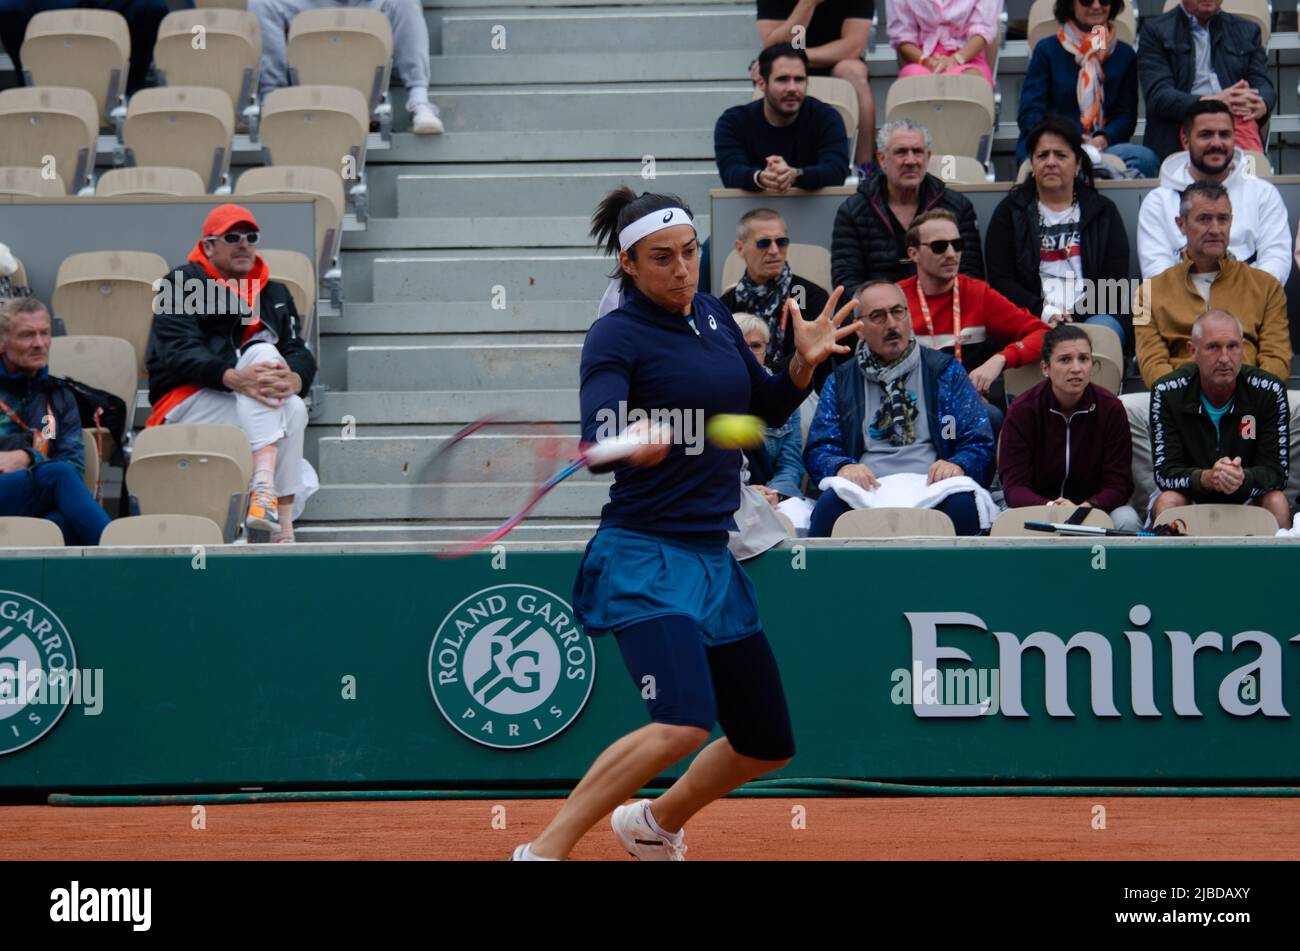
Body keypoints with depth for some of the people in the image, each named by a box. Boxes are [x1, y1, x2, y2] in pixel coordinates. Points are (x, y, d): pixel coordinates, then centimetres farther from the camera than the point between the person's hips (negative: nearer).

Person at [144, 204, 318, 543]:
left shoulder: (275, 294, 22)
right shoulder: (183, 284, 5)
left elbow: (300, 354, 7)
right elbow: (179, 352, -12)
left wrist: (293, 380, -21)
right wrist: (236, 379, -32)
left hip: (249, 412, 5)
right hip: (185, 405, -5)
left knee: (294, 409, -30)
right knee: (261, 352, -28)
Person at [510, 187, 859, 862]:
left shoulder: (713, 314, 10)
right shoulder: (617, 337, -11)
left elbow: (767, 408, 20)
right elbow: (598, 432, -28)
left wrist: (804, 363, 1)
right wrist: (625, 445, -50)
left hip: (714, 557, 8)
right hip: (647, 558, -8)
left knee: (768, 745, 14)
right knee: (684, 725, -29)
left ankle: (654, 823, 39)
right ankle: (544, 850, -20)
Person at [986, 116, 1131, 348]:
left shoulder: (1103, 212, 17)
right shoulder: (1010, 211, 16)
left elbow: (1116, 281, 7)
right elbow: (1000, 281, 5)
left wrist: (1076, 315, -11)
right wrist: (1043, 312, -11)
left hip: (1095, 314, 1)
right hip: (1031, 318, -1)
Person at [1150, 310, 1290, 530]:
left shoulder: (1269, 391, -10)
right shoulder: (1167, 393, -11)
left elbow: (1276, 471, -12)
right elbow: (1165, 473, -15)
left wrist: (1243, 479, -36)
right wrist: (1206, 478, -37)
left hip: (1248, 499, 1)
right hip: (1190, 496, -1)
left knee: (1277, 503, -28)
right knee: (1168, 502, -31)